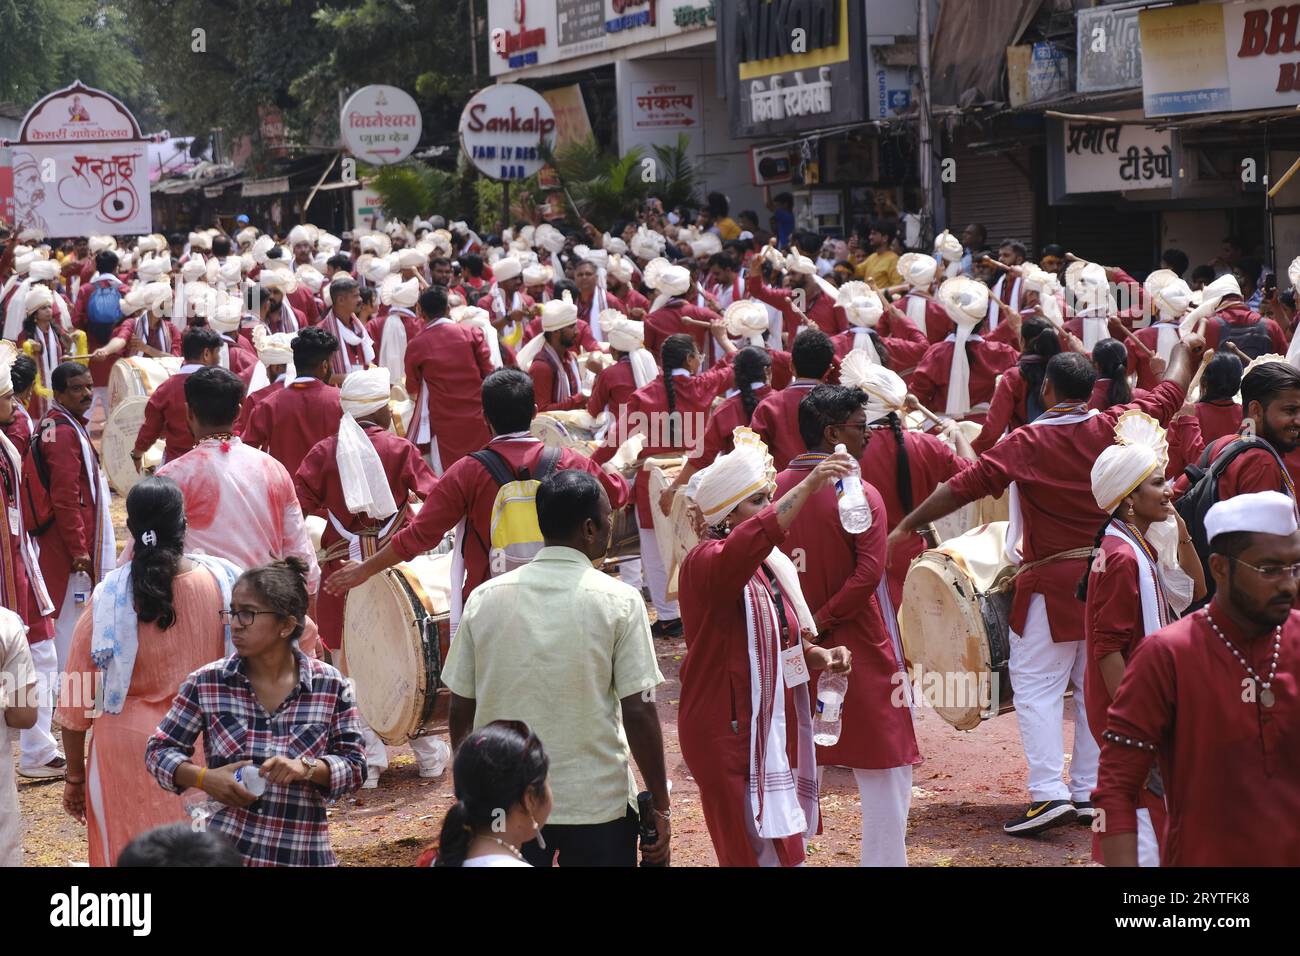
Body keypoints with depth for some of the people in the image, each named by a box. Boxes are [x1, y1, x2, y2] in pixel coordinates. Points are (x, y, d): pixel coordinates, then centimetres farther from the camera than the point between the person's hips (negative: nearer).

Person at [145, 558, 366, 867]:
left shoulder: (330, 686, -5)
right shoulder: (207, 682, -3)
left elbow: (355, 765, -1)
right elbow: (159, 749, 4)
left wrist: (308, 768, -19)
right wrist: (204, 778, -14)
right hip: (223, 851, 0)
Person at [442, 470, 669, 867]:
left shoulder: (484, 598, -1)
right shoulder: (618, 601, -9)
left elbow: (460, 710, 3)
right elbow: (638, 713, -11)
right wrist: (659, 807, -2)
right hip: (597, 804, -2)